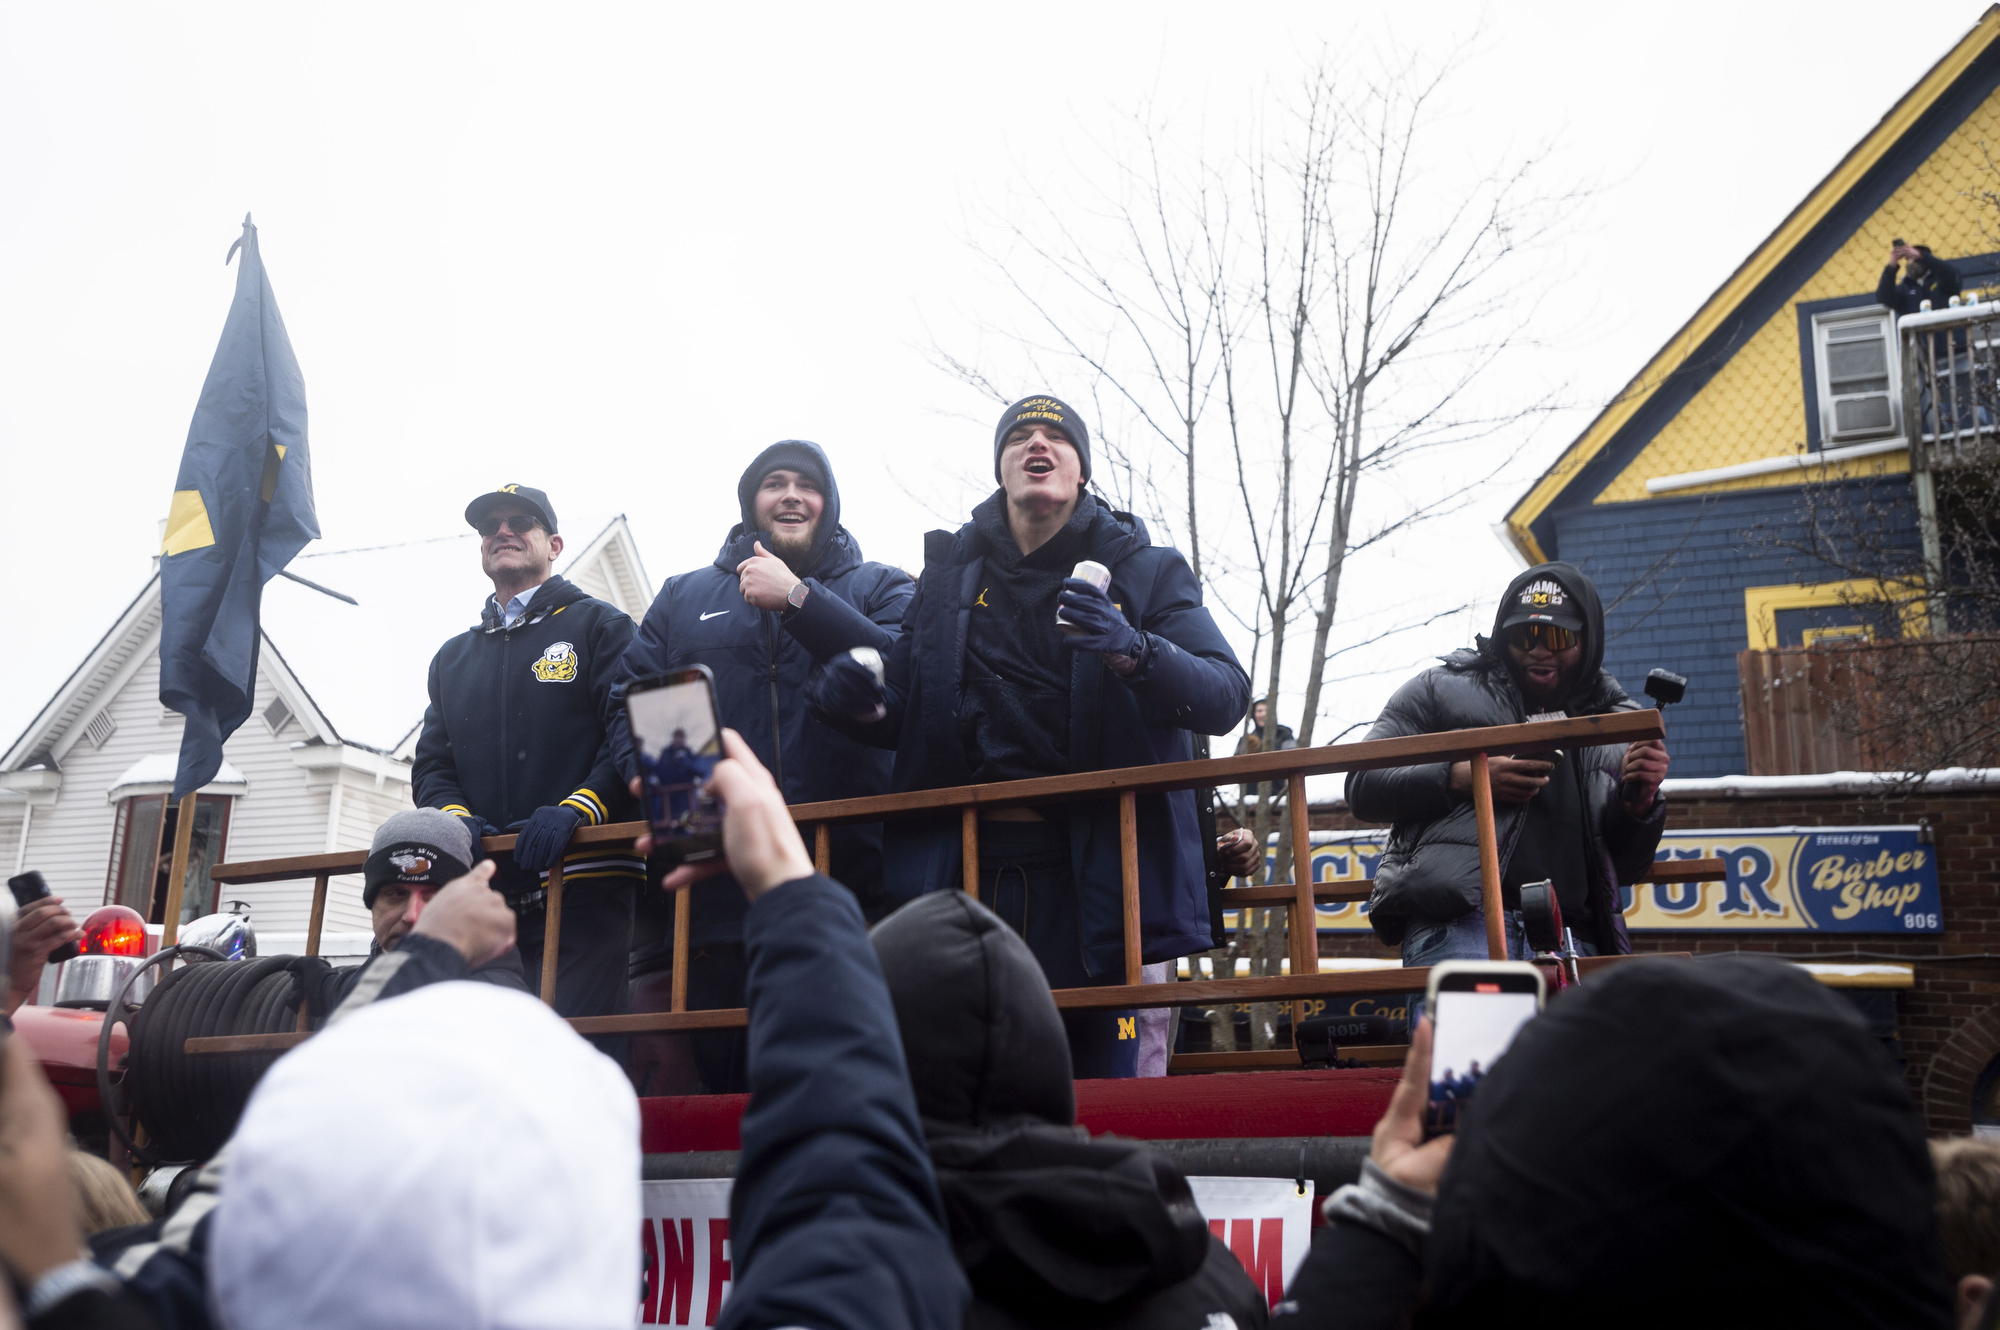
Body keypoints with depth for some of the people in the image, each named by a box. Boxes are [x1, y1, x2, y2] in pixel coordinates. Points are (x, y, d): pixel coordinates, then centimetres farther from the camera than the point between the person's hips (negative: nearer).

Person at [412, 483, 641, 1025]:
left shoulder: (599, 625, 8)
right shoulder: (453, 656, 26)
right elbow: (431, 763, 20)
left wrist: (576, 809, -20)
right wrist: (454, 815, -3)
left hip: (583, 885, -5)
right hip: (483, 894, 5)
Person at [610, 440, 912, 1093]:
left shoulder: (880, 588, 16)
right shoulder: (684, 596, 23)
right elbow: (630, 699, 16)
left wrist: (799, 599, -8)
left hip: (845, 870, -2)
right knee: (722, 1084, 2)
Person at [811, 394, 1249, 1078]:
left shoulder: (1145, 571, 7)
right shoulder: (950, 573, 14)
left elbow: (1227, 698, -5)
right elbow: (916, 721, 21)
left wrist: (1133, 653, -23)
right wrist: (867, 708, -2)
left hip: (1099, 872, -2)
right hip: (969, 866, 2)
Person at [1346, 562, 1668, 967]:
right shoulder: (1441, 688, 16)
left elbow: (1627, 866, 27)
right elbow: (1362, 786, 8)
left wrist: (1639, 803, 5)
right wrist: (1463, 778, -6)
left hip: (1569, 933, 4)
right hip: (1458, 919, -3)